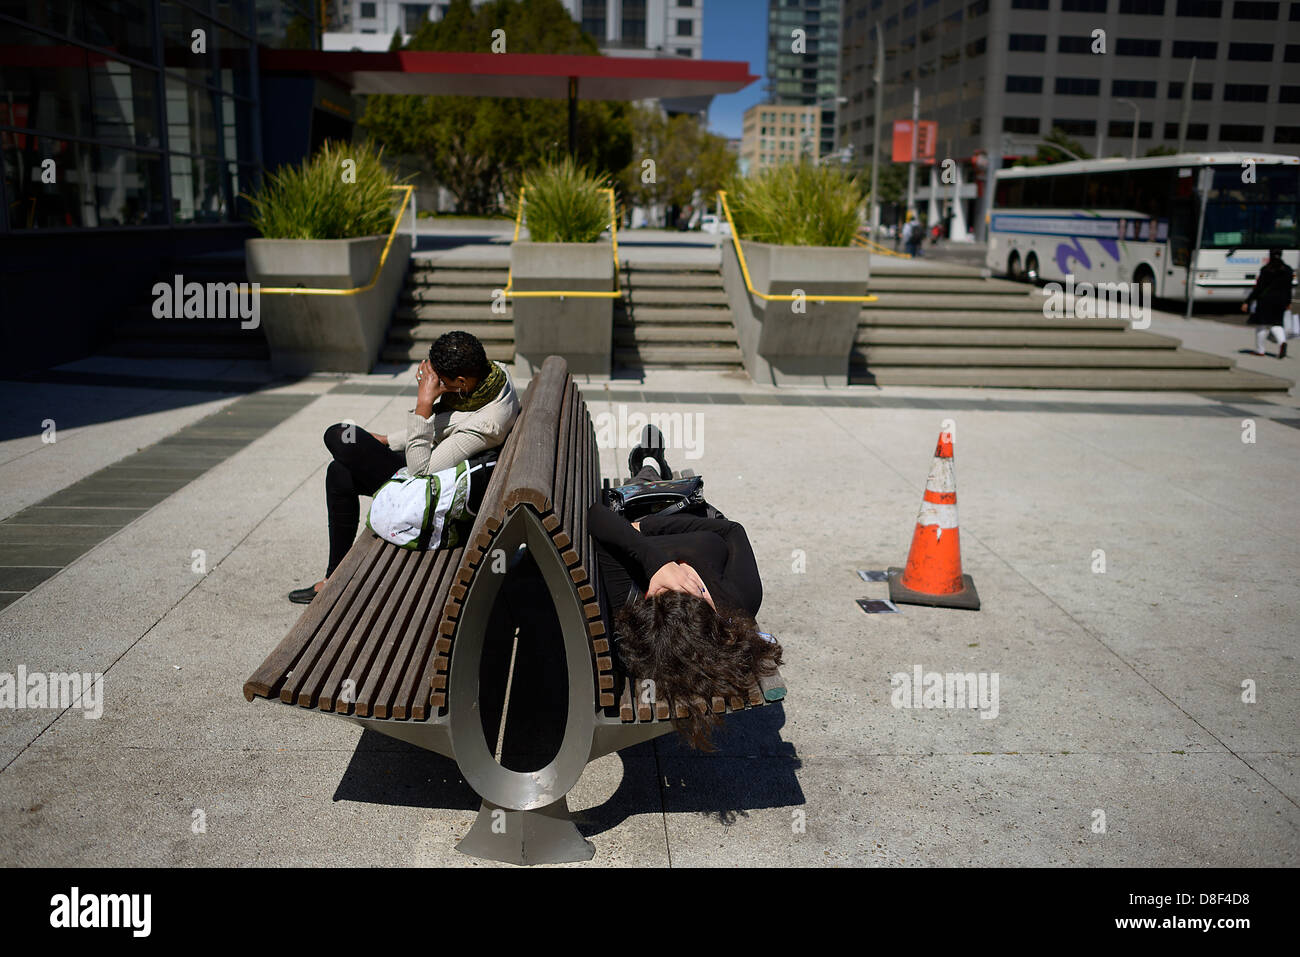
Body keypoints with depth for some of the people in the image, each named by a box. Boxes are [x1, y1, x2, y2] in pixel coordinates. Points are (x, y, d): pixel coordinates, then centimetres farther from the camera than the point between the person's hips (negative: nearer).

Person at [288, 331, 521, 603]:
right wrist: (388, 441, 10)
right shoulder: (493, 372, -10)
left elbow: (421, 470, -31)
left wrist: (424, 402, -35)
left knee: (339, 436, -9)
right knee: (339, 471, 13)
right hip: (435, 458, 10)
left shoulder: (486, 424, -36)